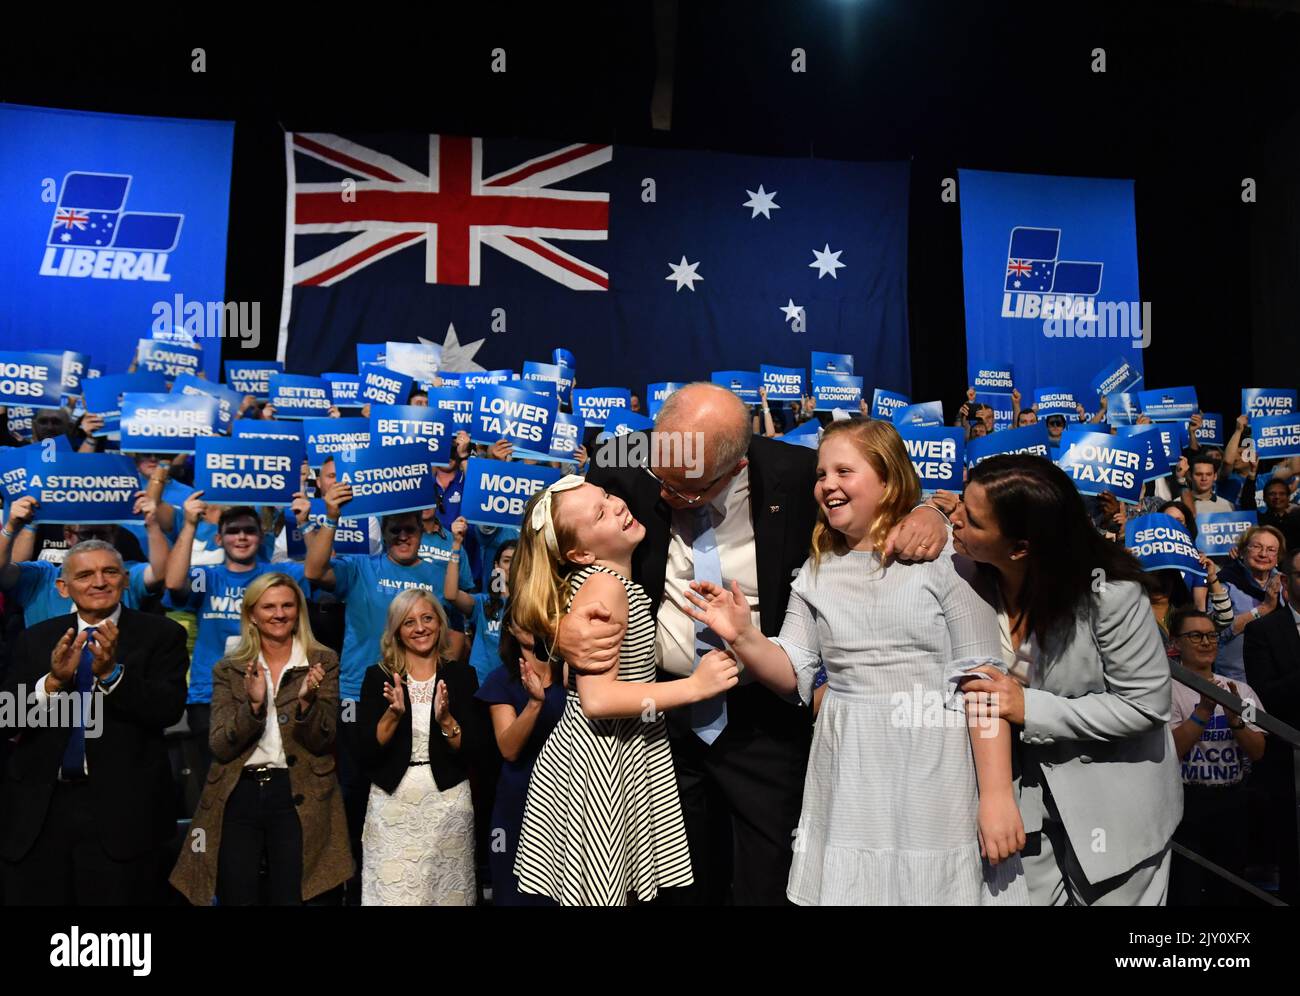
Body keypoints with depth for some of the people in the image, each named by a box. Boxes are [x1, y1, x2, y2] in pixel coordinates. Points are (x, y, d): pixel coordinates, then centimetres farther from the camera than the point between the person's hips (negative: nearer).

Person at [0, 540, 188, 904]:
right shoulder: (35, 639, 9)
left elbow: (169, 709, -11)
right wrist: (53, 680, -17)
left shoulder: (161, 634, -1)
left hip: (122, 810, -3)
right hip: (37, 812, 3)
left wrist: (112, 673, -24)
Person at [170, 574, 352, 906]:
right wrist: (254, 705, -18)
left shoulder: (323, 663, 2)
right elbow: (219, 747, -2)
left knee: (291, 898, -1)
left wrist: (307, 701, -21)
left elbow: (323, 742, -3)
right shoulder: (229, 669, 6)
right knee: (236, 899, 7)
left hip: (298, 798, -1)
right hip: (237, 796, 2)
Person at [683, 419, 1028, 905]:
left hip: (934, 773, -3)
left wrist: (997, 795, -11)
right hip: (848, 779, 4)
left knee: (938, 888, 7)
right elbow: (792, 674, 6)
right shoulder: (816, 572, 8)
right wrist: (743, 638, -13)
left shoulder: (943, 555, -7)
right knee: (847, 889, 11)